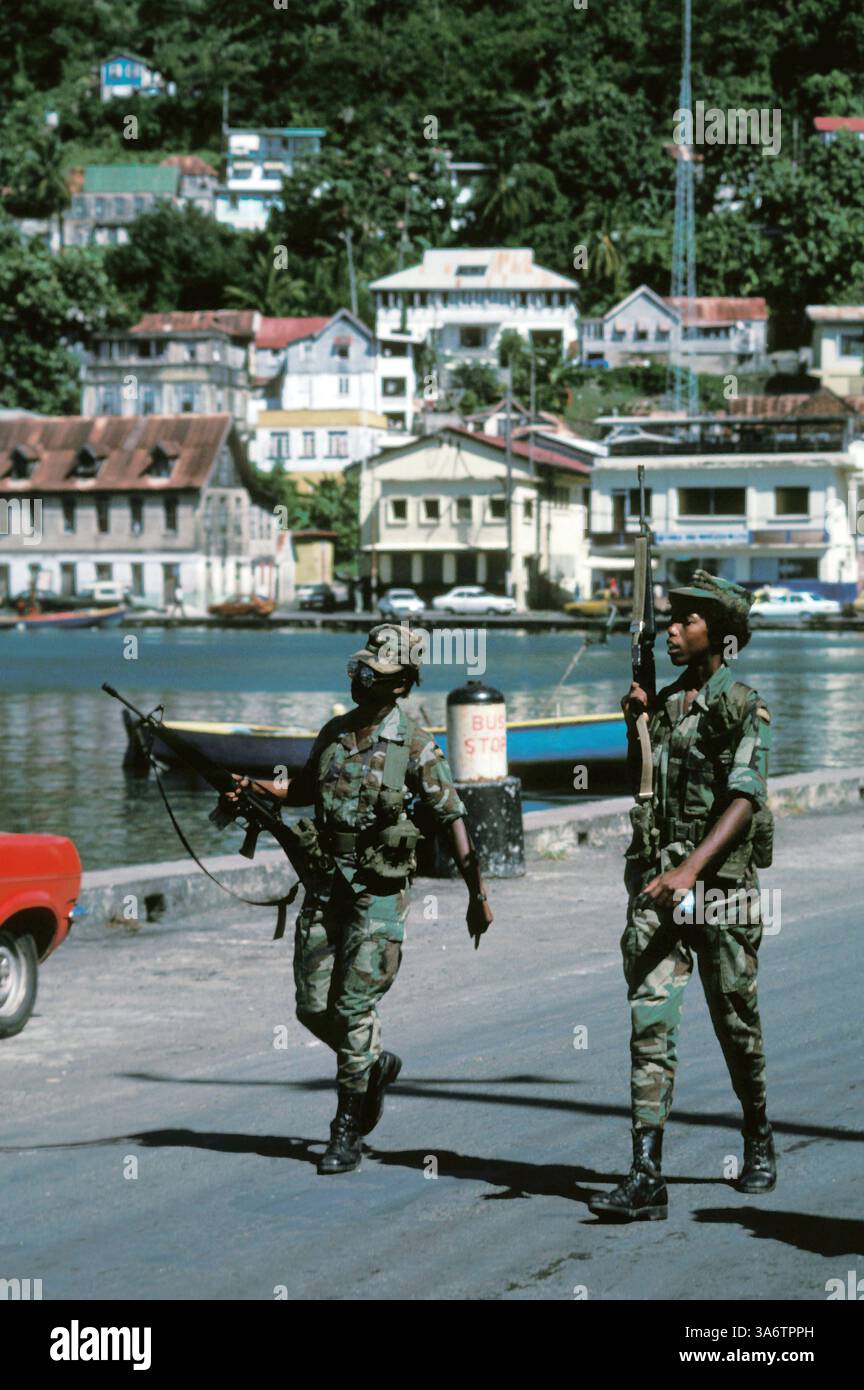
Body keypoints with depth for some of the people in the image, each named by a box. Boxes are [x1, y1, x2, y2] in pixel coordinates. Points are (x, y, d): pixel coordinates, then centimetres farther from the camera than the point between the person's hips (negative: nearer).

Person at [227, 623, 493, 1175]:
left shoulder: (415, 744, -9)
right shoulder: (335, 732, 9)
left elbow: (453, 820, -9)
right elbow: (306, 789, 24)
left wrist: (478, 895, -13)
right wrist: (257, 788, 6)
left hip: (379, 891, -6)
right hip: (326, 882, 6)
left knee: (355, 1007, -8)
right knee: (314, 1008, 5)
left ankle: (348, 1135, -1)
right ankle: (376, 1066, 34)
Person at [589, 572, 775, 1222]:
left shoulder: (746, 711, -7)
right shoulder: (661, 705, 12)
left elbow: (742, 802, -18)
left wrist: (692, 868, -30)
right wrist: (637, 725, 7)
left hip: (722, 883, -4)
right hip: (656, 883, 4)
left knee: (737, 1023, 11)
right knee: (650, 1025, -8)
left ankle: (759, 1140, 36)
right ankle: (646, 1178, -15)